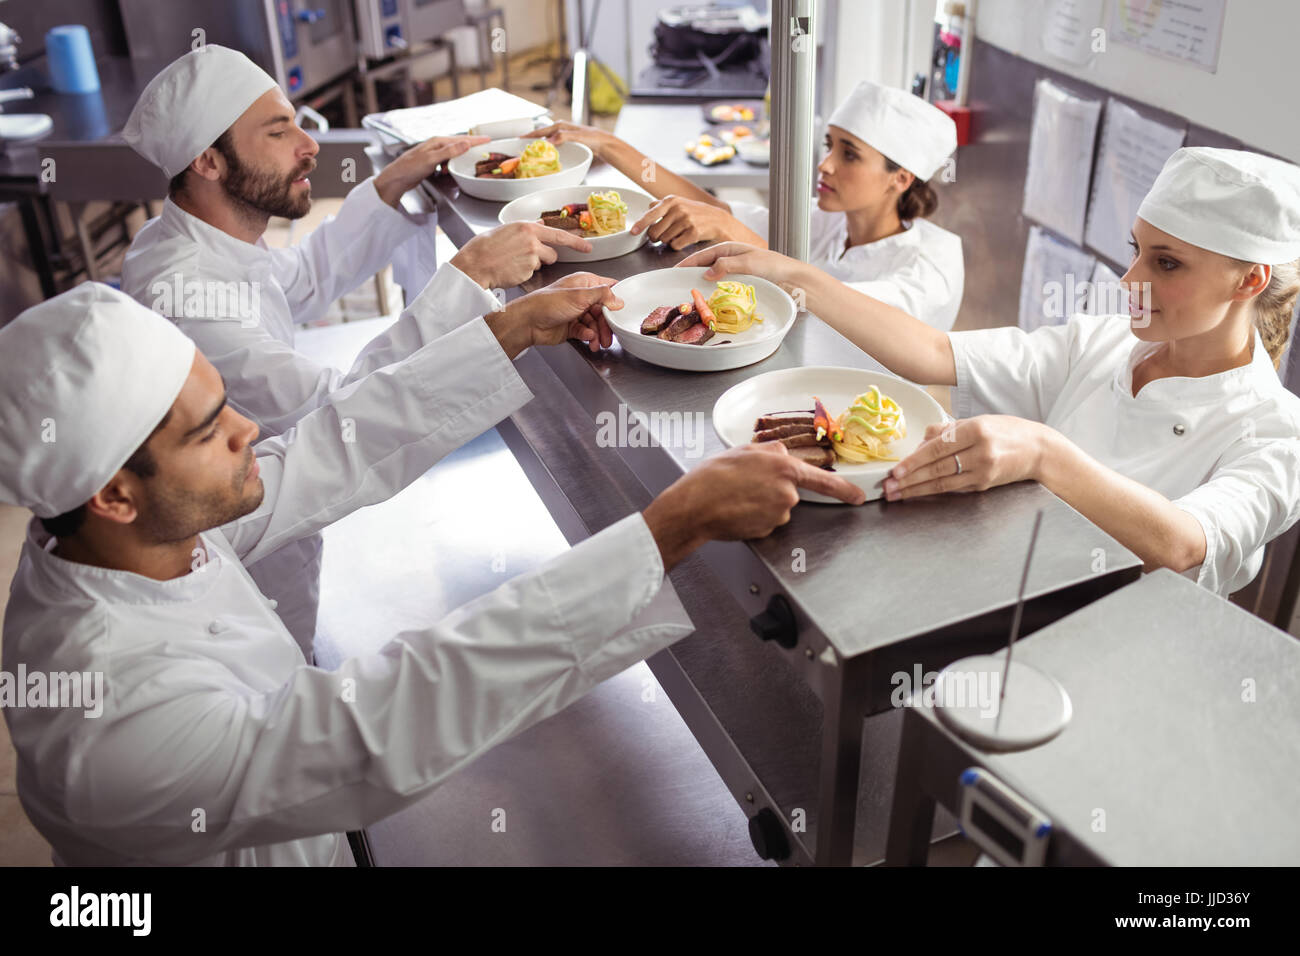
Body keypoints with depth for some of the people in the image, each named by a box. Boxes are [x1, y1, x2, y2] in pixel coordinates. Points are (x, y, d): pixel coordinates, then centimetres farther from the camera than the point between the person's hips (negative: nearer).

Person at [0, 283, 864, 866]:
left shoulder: (142, 527, -13)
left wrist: (515, 334, -8)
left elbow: (327, 457, -7)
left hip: (315, 826, 7)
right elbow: (391, 726, -44)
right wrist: (682, 522, -46)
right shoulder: (116, 707, -37)